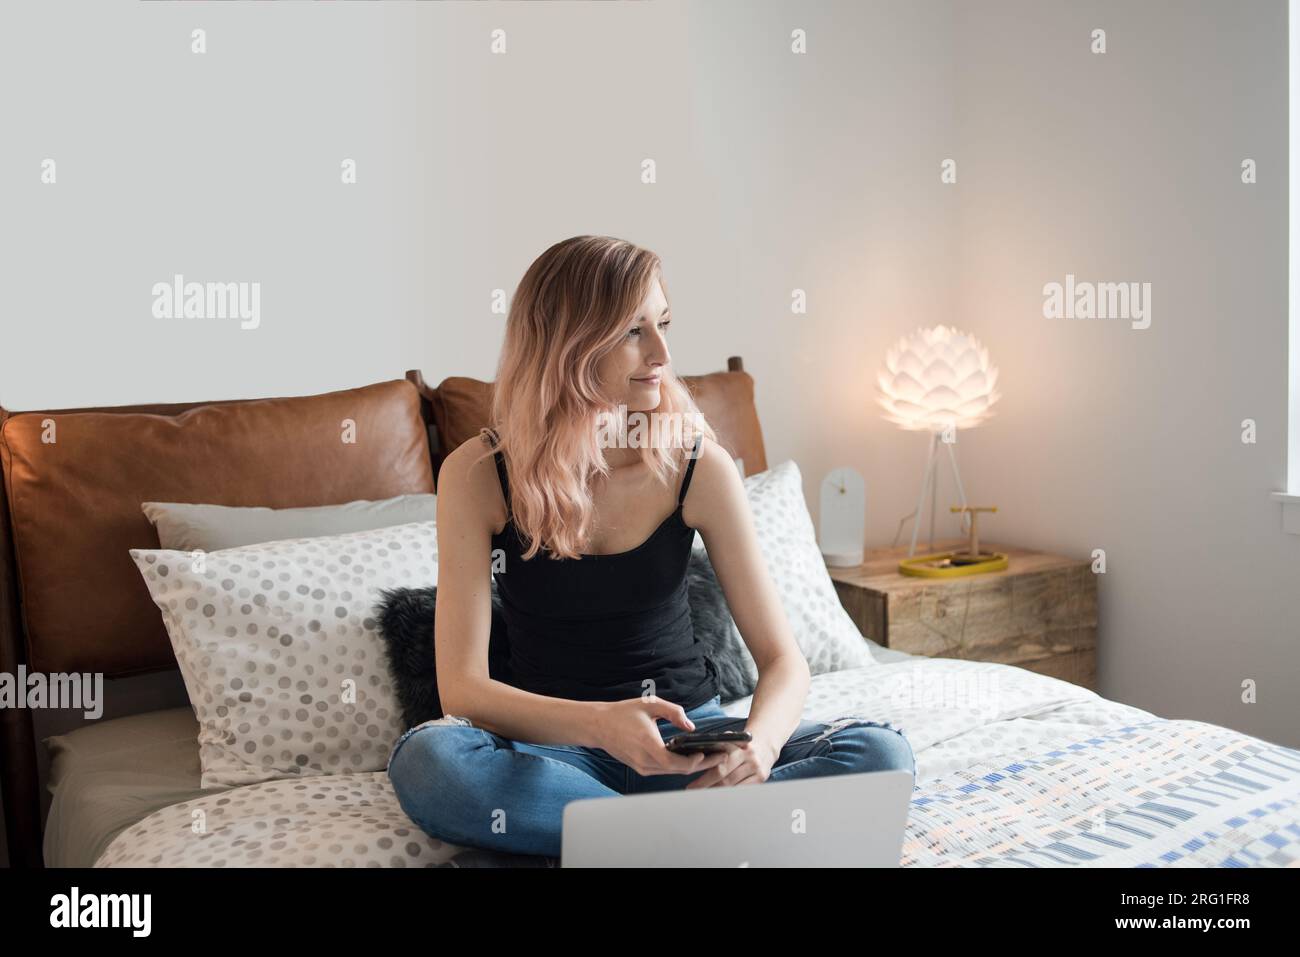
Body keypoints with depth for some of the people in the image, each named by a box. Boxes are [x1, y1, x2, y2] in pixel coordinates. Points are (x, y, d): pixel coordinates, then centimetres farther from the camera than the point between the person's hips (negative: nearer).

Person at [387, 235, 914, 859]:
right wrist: (600, 724, -36)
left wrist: (762, 739, -31)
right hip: (554, 744, -1)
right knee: (425, 760, -34)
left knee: (882, 755, -23)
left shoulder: (698, 466, -9)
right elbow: (461, 686, -17)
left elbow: (782, 657, -8)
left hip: (688, 733, 2)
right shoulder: (478, 475, -12)